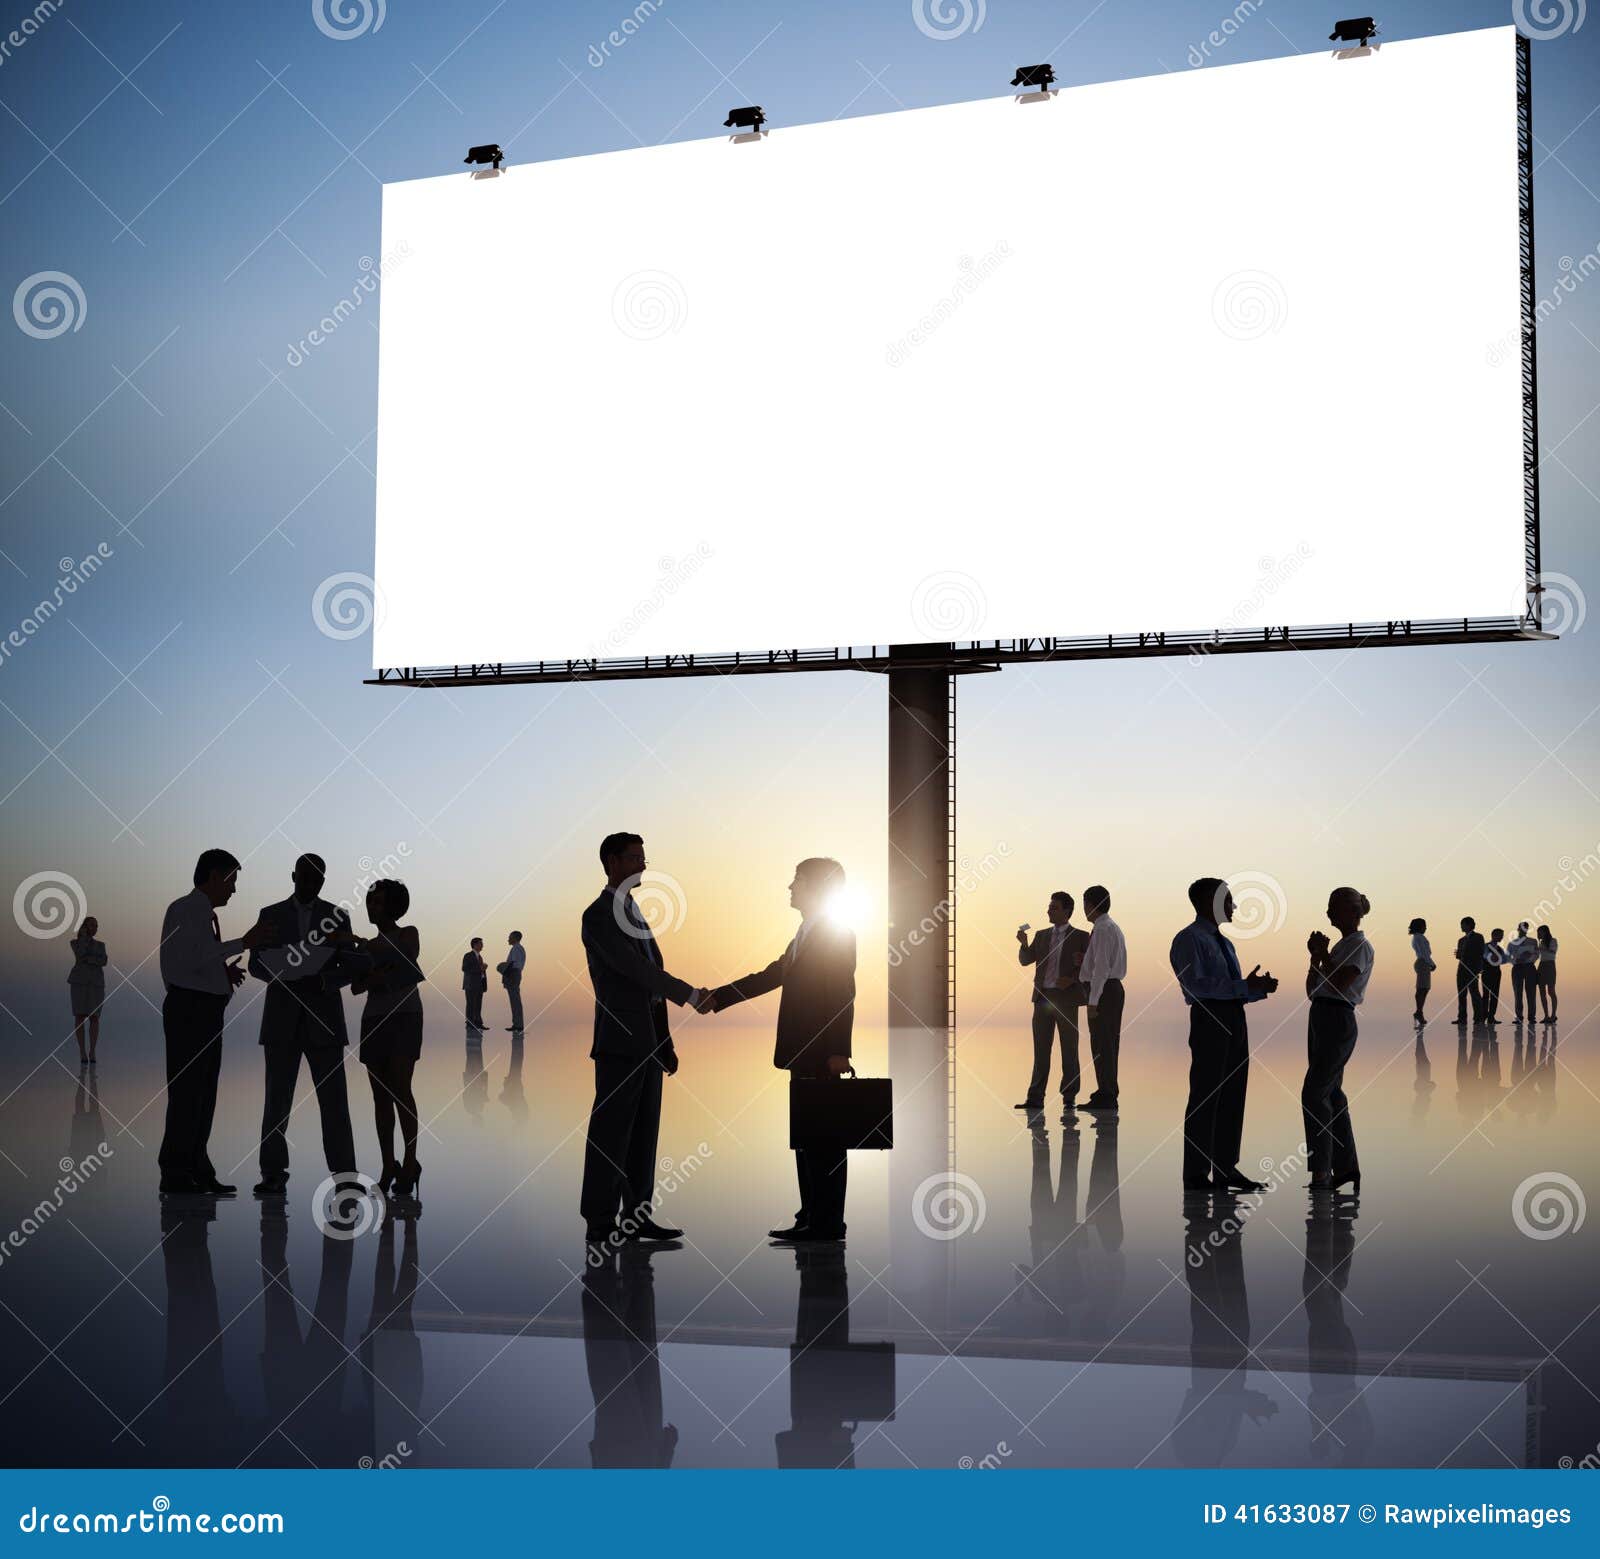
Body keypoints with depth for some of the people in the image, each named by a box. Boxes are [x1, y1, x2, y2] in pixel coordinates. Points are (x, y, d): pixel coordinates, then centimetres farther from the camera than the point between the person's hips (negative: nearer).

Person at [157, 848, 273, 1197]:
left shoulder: (204, 914, 18)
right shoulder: (184, 909, -9)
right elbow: (192, 959, -21)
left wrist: (225, 972, 7)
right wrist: (243, 943, -19)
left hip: (206, 1012, 10)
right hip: (189, 1009, -10)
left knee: (204, 1093, 10)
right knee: (186, 1093, -9)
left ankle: (197, 1171, 14)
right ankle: (175, 1175, -6)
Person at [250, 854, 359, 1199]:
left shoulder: (337, 916, 7)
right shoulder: (270, 915, 7)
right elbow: (256, 964, 3)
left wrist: (323, 979, -16)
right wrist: (282, 975, -18)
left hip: (323, 1017, 0)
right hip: (282, 1019, 0)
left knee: (333, 1097, -4)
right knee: (277, 1098, -2)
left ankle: (344, 1174, -4)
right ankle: (273, 1174, 2)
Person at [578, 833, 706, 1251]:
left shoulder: (636, 914, 19)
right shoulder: (597, 916, -9)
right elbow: (634, 968, -17)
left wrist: (666, 1043, 18)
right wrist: (688, 993, -14)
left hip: (648, 1040, 9)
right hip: (620, 1041, -9)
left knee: (644, 1133, 9)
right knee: (610, 1133, -5)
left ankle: (638, 1216, 14)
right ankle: (600, 1223, -1)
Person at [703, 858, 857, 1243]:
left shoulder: (837, 933, -10)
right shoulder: (805, 935, 19)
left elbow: (843, 994, -17)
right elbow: (769, 976, 21)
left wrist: (839, 1051, -22)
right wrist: (718, 998, 17)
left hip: (824, 1056, -10)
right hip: (805, 1056, 10)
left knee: (825, 1139, -5)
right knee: (807, 1138, 12)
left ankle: (828, 1223, -1)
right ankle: (811, 1217, 17)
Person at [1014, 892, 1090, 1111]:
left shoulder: (1081, 937, 1)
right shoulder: (1041, 936, 14)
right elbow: (1025, 960, 8)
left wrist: (1073, 979, -15)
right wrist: (1024, 944, -10)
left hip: (1066, 998, -4)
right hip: (1043, 997, 4)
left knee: (1069, 1050, 2)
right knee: (1041, 1050, 5)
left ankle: (1069, 1098, 8)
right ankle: (1035, 1097, 6)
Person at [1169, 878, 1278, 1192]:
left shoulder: (1224, 942, 21)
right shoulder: (1189, 939, -7)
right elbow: (1196, 984, -19)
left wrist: (1259, 989, 2)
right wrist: (1244, 987, -21)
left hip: (1234, 1021, 9)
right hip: (1209, 1021, -9)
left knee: (1232, 1096, 11)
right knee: (1205, 1097, -5)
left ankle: (1226, 1169, 19)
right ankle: (1196, 1174, 0)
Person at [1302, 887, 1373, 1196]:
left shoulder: (1360, 946, -8)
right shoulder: (1338, 945, 18)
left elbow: (1338, 985, -19)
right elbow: (1312, 989, 17)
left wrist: (1323, 955, -10)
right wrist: (1316, 956, 5)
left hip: (1338, 1020, -9)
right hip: (1321, 1017, 9)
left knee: (1314, 1094, -12)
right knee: (1331, 1094, 11)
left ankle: (1321, 1174, -11)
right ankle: (1346, 1167, 18)